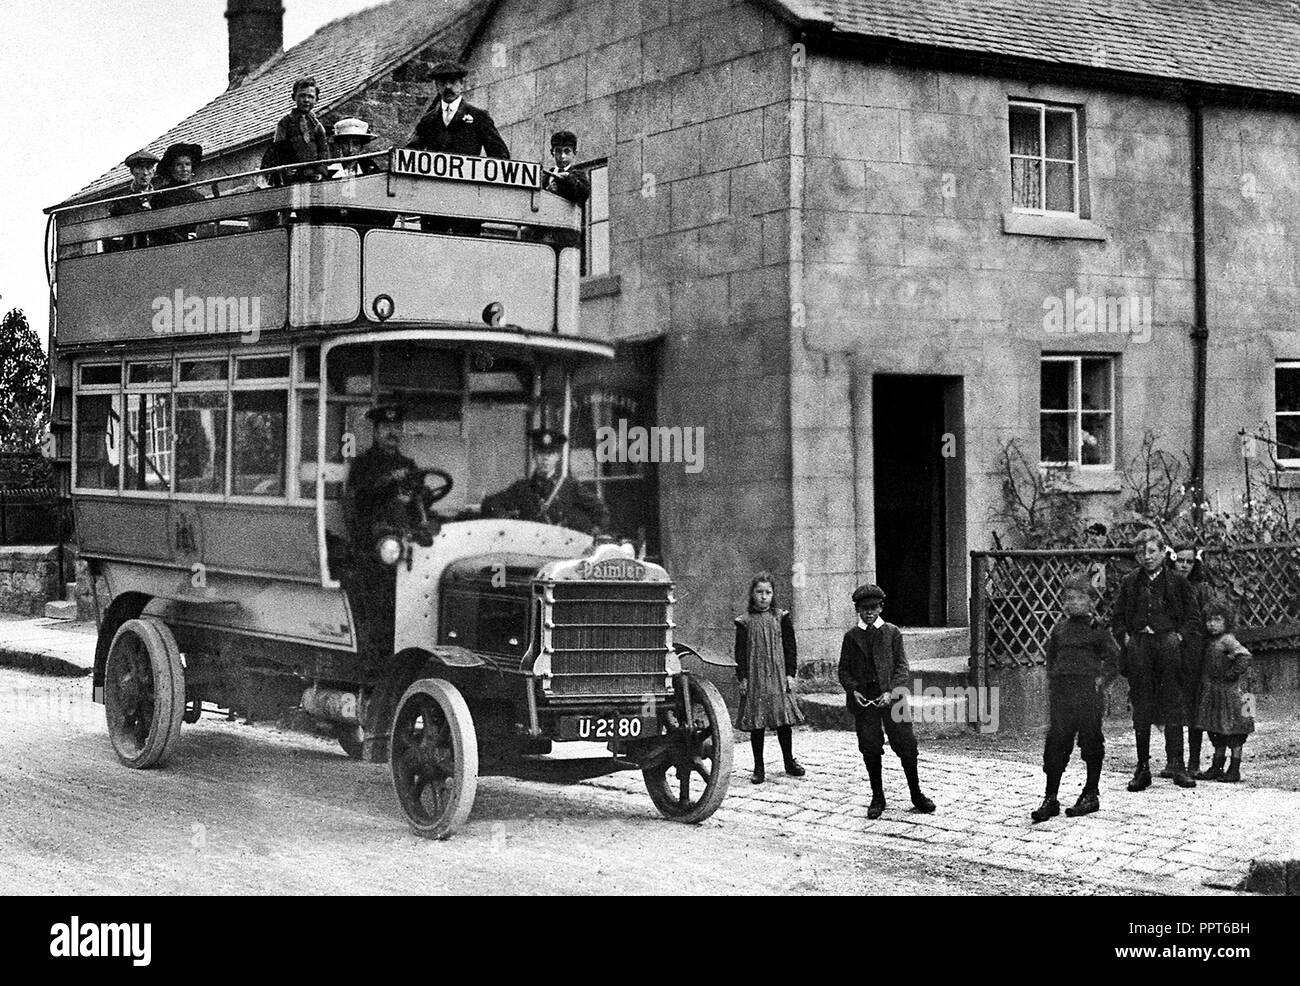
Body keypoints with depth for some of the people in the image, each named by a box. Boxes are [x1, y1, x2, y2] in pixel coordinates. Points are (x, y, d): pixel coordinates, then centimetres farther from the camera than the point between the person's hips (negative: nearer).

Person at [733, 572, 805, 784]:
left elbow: (790, 647, 4)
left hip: (778, 677, 1)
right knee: (756, 723, 2)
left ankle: (790, 762, 20)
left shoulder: (781, 618, 4)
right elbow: (740, 652, 3)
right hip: (755, 679, 0)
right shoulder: (745, 622, 3)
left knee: (784, 721, 5)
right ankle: (758, 768, 10)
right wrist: (742, 677, -4)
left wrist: (790, 674, -2)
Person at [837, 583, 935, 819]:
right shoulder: (851, 637, 9)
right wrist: (853, 690, -9)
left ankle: (916, 795, 11)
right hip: (863, 700, 1)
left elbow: (901, 666, 2)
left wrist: (892, 692, -12)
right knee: (870, 749, 2)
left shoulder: (892, 633, 6)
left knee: (907, 745, -1)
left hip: (891, 697, -1)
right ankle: (877, 797, 14)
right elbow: (844, 669, 9)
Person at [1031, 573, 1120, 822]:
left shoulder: (1097, 630, 1)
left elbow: (1113, 659, 3)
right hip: (1061, 690, 3)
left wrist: (1102, 680, -9)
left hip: (1089, 691, -3)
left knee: (1091, 741, 3)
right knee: (1056, 742, 0)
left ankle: (1091, 795, 17)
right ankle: (1050, 798, 3)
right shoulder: (1058, 630, 12)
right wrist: (1053, 682, 8)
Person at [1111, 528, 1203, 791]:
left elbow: (1193, 616, 7)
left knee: (1173, 707, -4)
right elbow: (1117, 618, 15)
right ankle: (1142, 768, 6)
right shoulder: (1129, 583, 13)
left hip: (1169, 644, -1)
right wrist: (1126, 638, -1)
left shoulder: (1178, 582, 8)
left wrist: (1179, 636, -7)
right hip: (1139, 646, 2)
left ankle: (1176, 764, 0)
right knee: (1141, 710, 2)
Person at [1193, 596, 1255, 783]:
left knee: (1233, 729, 0)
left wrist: (1231, 674, -21)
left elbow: (1244, 656, -26)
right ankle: (1216, 768, 20)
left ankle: (1235, 770, 5)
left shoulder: (1228, 640, -14)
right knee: (1218, 734, 13)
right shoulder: (1209, 641, 10)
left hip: (1230, 693, -8)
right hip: (1213, 694, 8)